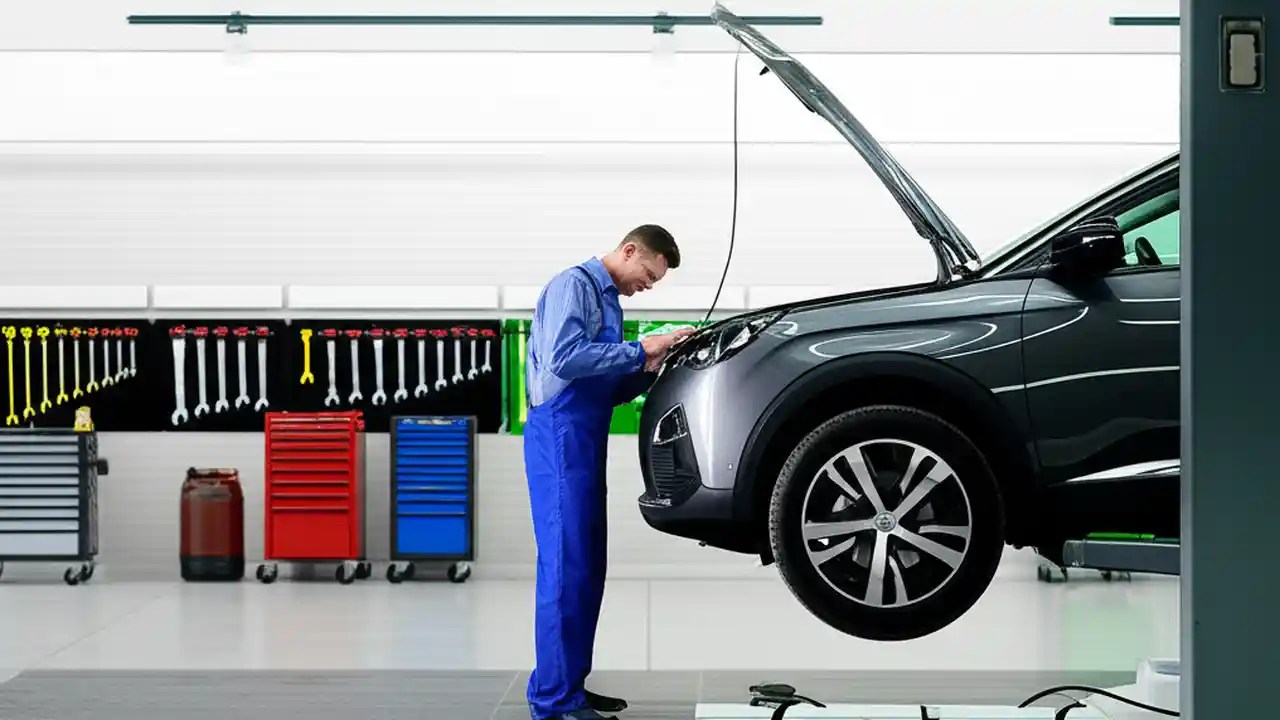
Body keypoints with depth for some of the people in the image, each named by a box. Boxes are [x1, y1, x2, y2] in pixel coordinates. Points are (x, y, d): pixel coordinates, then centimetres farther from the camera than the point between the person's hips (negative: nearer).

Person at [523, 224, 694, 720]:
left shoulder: (610, 300, 22)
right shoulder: (575, 285, -7)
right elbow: (564, 359, -22)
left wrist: (645, 372, 5)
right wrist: (639, 351, -16)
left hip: (587, 441, 10)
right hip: (559, 436, -10)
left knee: (588, 568, 11)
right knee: (565, 565, -11)